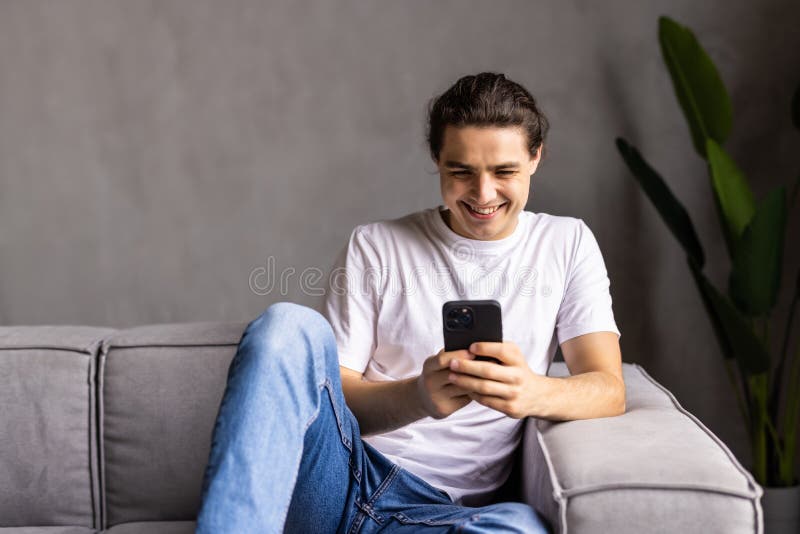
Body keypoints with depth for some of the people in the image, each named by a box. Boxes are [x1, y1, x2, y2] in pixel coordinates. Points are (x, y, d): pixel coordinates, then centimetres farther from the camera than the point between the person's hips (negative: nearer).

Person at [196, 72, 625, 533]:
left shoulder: (567, 244, 13)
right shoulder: (375, 247, 11)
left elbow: (609, 390, 2)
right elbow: (329, 391, 4)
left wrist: (534, 393, -22)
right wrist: (418, 396, -19)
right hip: (343, 474, 0)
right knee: (289, 326, -29)